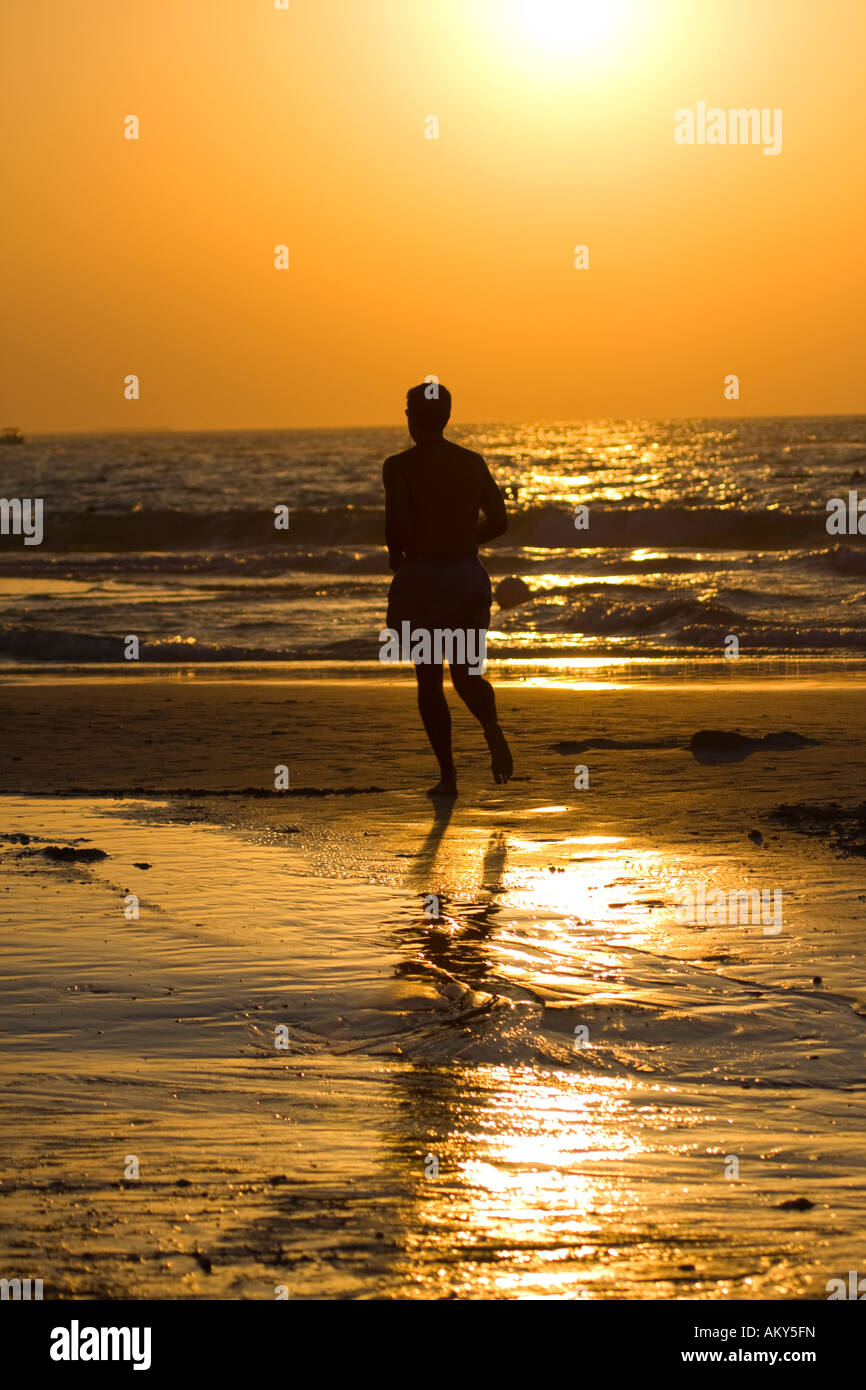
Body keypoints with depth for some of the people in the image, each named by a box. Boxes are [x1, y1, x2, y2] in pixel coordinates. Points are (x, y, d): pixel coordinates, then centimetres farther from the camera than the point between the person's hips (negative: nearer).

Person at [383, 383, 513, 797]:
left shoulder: (399, 466, -9)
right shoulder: (473, 463, 5)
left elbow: (397, 526, -18)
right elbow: (498, 522, 8)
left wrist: (396, 555, 3)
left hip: (421, 577, -3)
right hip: (468, 574, 3)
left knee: (429, 678, 10)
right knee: (465, 673, 11)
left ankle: (448, 774, 9)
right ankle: (491, 725, -23)